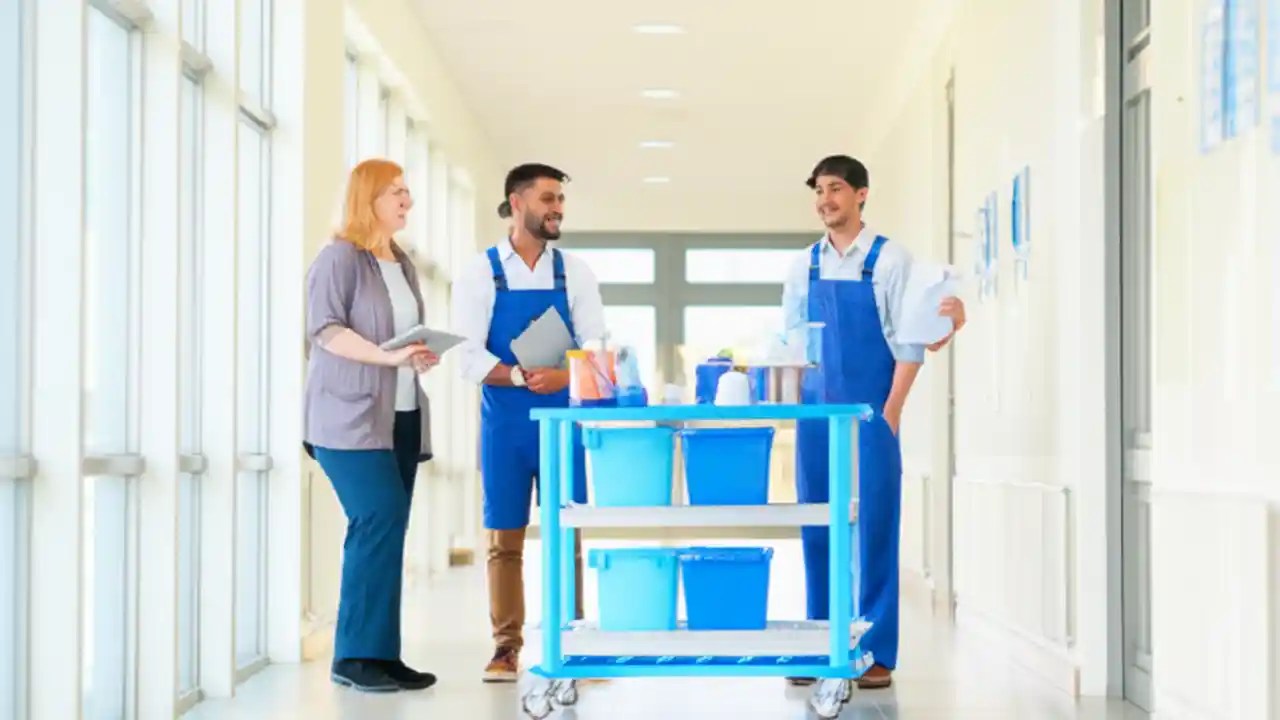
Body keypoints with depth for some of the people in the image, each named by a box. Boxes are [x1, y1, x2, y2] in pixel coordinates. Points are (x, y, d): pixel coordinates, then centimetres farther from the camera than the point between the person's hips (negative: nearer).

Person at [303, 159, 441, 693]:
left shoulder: (403, 265, 18)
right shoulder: (339, 258, -6)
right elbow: (326, 329, -15)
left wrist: (424, 356, 3)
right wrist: (387, 356, -25)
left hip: (401, 417, 8)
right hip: (350, 416, -8)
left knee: (384, 529, 5)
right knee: (380, 519, -17)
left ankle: (376, 653, 7)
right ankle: (358, 654, -11)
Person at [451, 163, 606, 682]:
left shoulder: (574, 273, 6)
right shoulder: (480, 274, 1)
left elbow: (596, 348, 2)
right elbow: (471, 358, -6)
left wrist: (565, 376, -18)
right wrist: (522, 377, -22)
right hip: (504, 420, -1)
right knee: (505, 537, 4)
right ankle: (506, 648, 11)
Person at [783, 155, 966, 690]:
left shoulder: (890, 260, -1)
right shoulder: (804, 266, 9)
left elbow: (909, 341, -4)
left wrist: (891, 411, -10)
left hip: (871, 414, -4)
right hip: (815, 415, 4)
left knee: (873, 527, -2)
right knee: (817, 529, 6)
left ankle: (875, 654, 5)